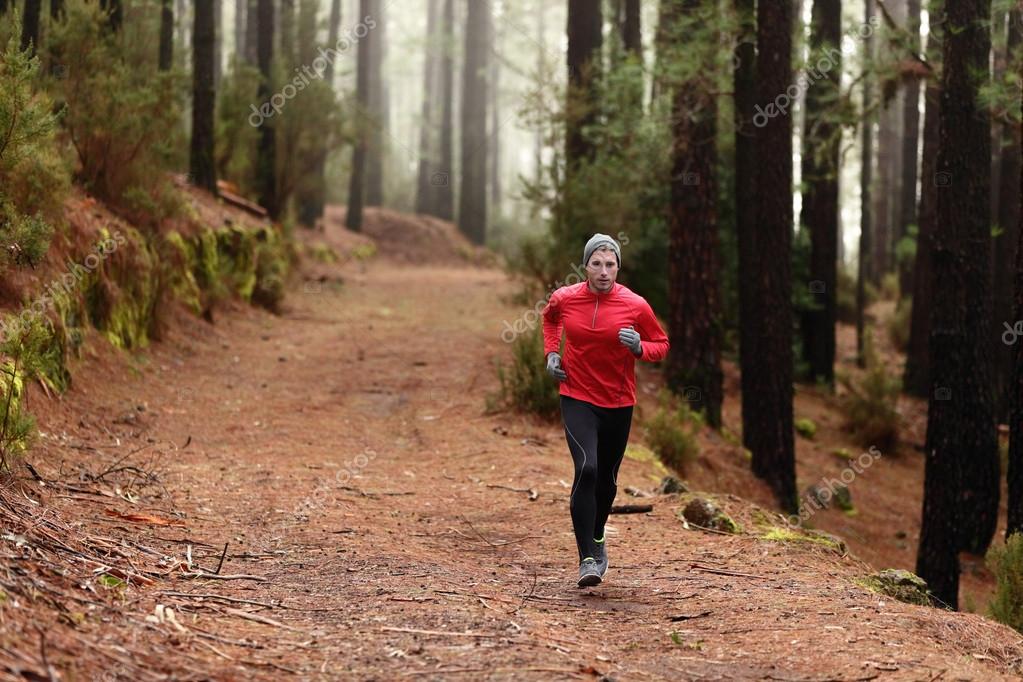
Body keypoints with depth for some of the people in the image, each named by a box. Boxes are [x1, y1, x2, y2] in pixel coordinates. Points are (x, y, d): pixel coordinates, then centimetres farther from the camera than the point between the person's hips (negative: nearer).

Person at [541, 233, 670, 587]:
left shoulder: (635, 305, -9)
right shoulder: (564, 298, -5)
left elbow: (661, 344, 3)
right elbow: (550, 317, 20)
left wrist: (640, 347, -19)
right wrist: (551, 351, 6)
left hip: (619, 402, 1)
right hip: (577, 399, -1)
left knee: (607, 478, 14)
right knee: (586, 468, -22)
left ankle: (597, 537, 44)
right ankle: (587, 559, -21)